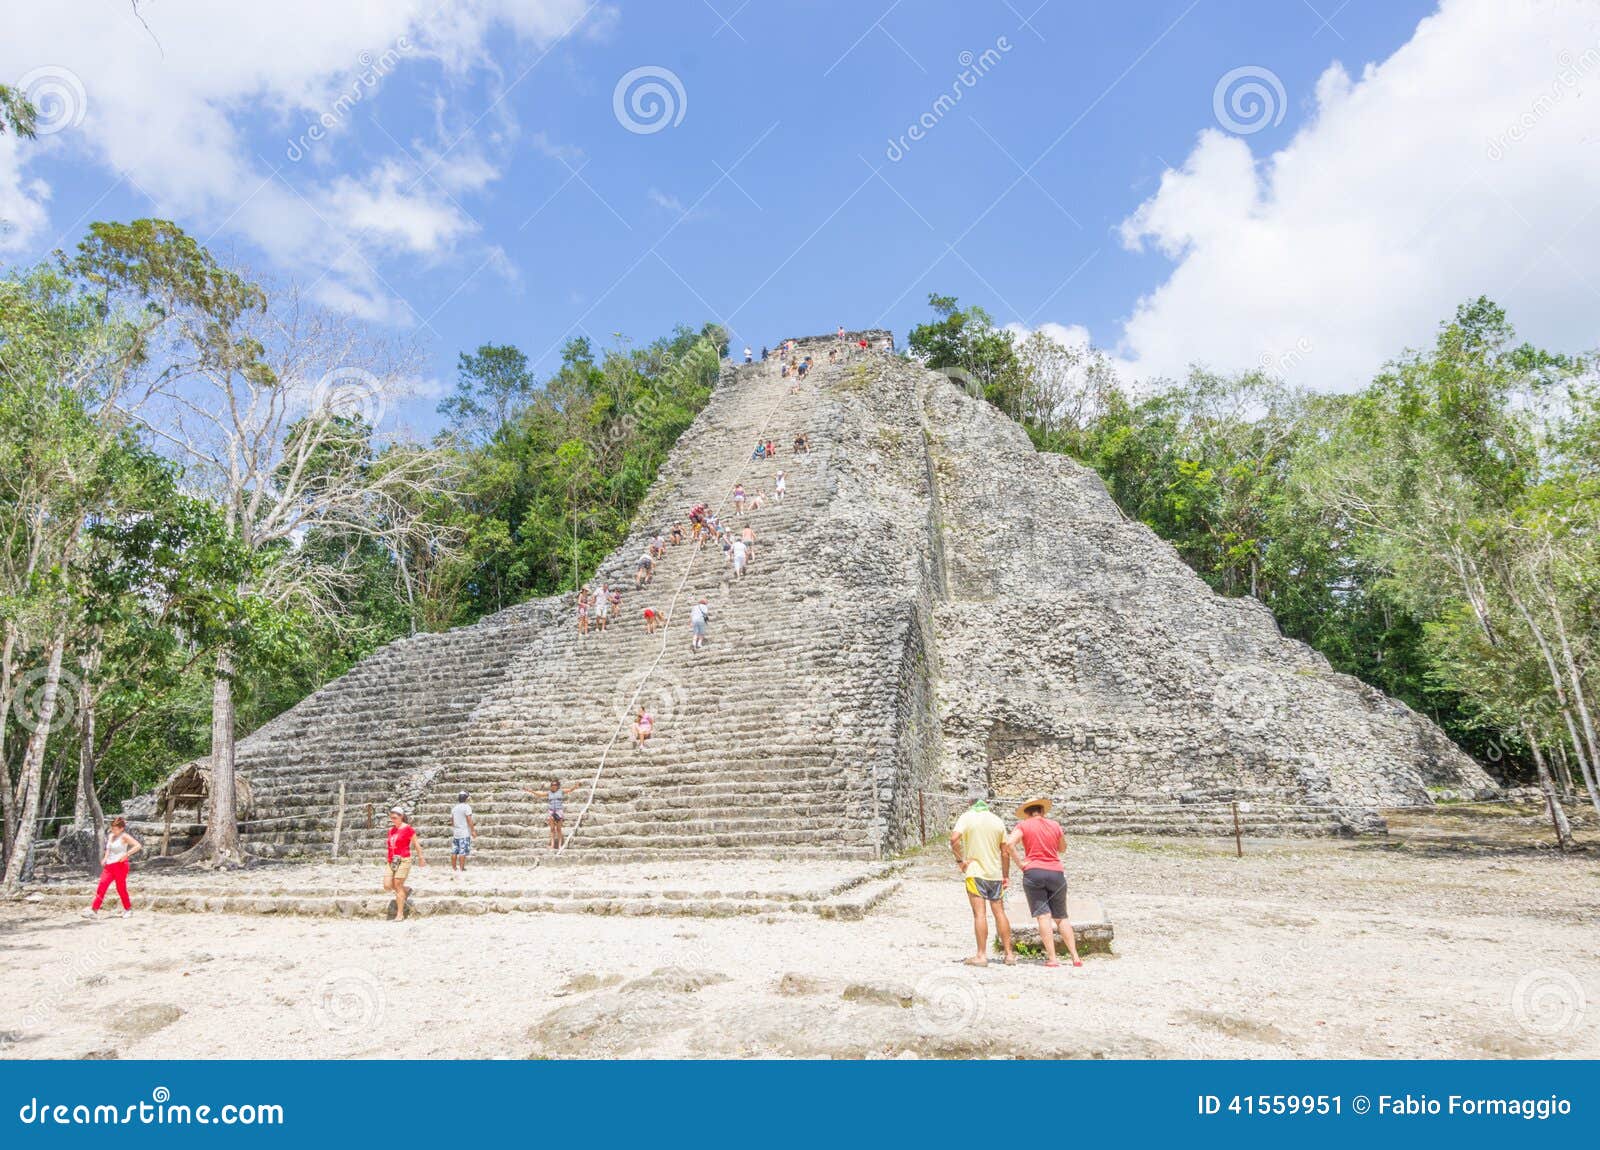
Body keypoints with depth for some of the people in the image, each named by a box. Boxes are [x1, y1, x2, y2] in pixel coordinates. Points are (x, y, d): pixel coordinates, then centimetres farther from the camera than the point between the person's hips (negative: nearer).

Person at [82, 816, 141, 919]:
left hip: (120, 865, -7)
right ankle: (94, 910, -5)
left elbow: (138, 845, -18)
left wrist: (126, 854, -24)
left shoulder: (124, 836, -9)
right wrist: (105, 858, 9)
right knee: (101, 886, -5)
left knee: (121, 888, 0)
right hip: (109, 865, 7)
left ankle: (128, 909, 13)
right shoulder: (110, 836, 13)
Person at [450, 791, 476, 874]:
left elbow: (452, 820, 19)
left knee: (454, 852, 9)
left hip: (455, 833, 7)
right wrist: (473, 830, -11)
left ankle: (453, 868, 15)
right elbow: (469, 820, -14)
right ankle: (461, 869, -7)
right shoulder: (466, 806, -10)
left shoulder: (454, 808, 11)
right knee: (463, 852, -6)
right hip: (464, 833, -7)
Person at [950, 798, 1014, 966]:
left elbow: (954, 839, -17)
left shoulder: (967, 816, 0)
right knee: (999, 912, 10)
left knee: (980, 913, -4)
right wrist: (1006, 876, 16)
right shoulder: (997, 820, 10)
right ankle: (1009, 954, 12)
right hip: (996, 873, 4)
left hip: (975, 871, -4)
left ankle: (982, 955, -5)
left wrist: (959, 859, -7)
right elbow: (1005, 852, 10)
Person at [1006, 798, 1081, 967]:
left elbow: (1008, 843, -15)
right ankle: (1075, 957, 9)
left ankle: (1051, 958, -8)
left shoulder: (1023, 825, 2)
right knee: (1061, 917, 13)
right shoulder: (1055, 825, 10)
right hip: (1056, 872, 3)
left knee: (1043, 916, -3)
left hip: (1033, 872, -3)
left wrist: (1020, 863, -8)